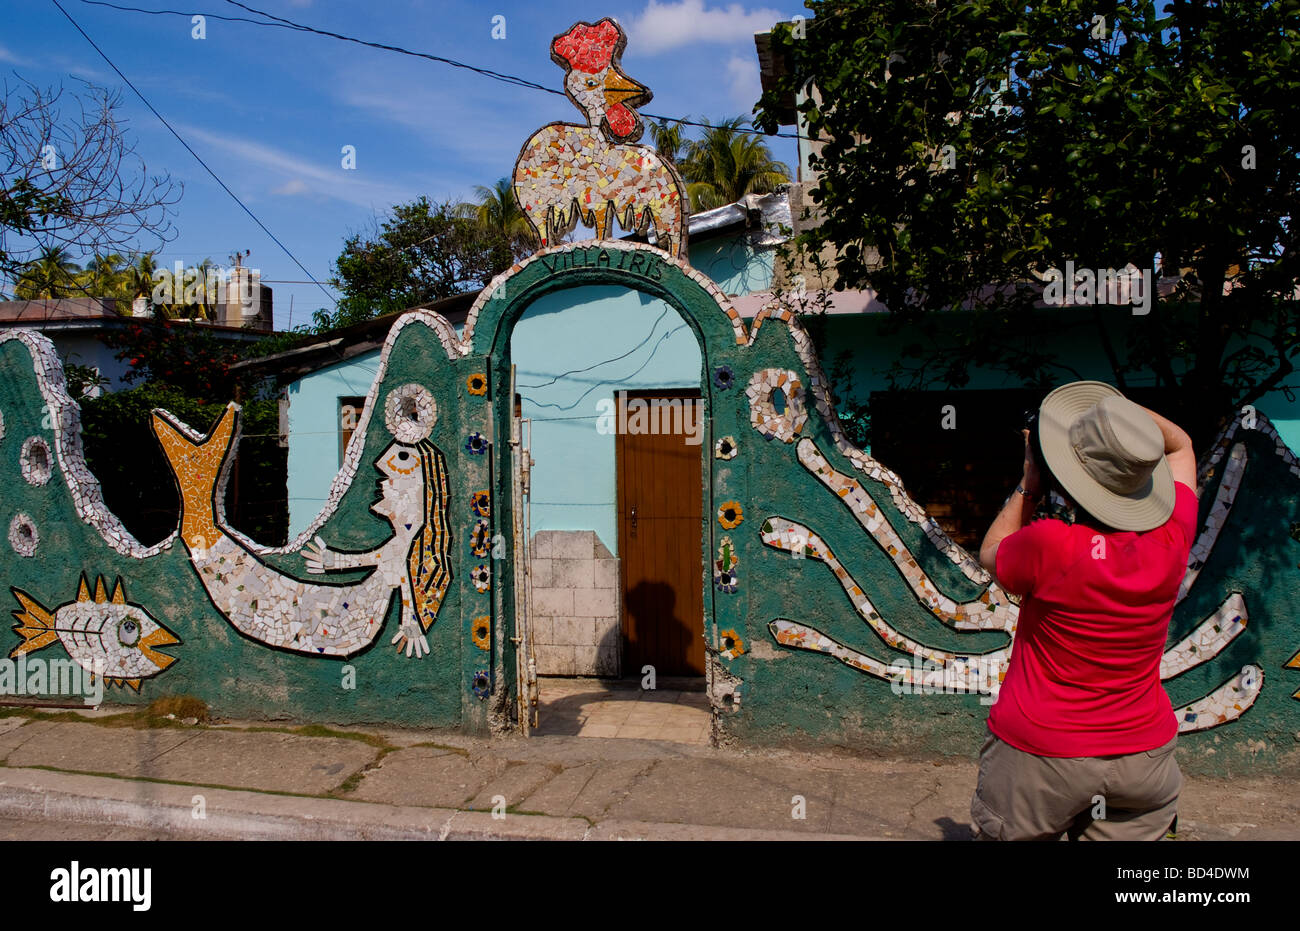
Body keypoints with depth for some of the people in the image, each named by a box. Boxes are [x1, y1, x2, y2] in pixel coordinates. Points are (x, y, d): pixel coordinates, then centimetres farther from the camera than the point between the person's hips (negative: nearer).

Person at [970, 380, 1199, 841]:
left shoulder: (1049, 545, -26)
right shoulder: (1171, 538, -11)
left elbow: (991, 553, 0)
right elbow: (1180, 444, 11)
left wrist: (1028, 484, 4)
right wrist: (1118, 407, 4)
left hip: (1040, 755, -4)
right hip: (1143, 752, 4)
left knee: (1005, 834, 17)